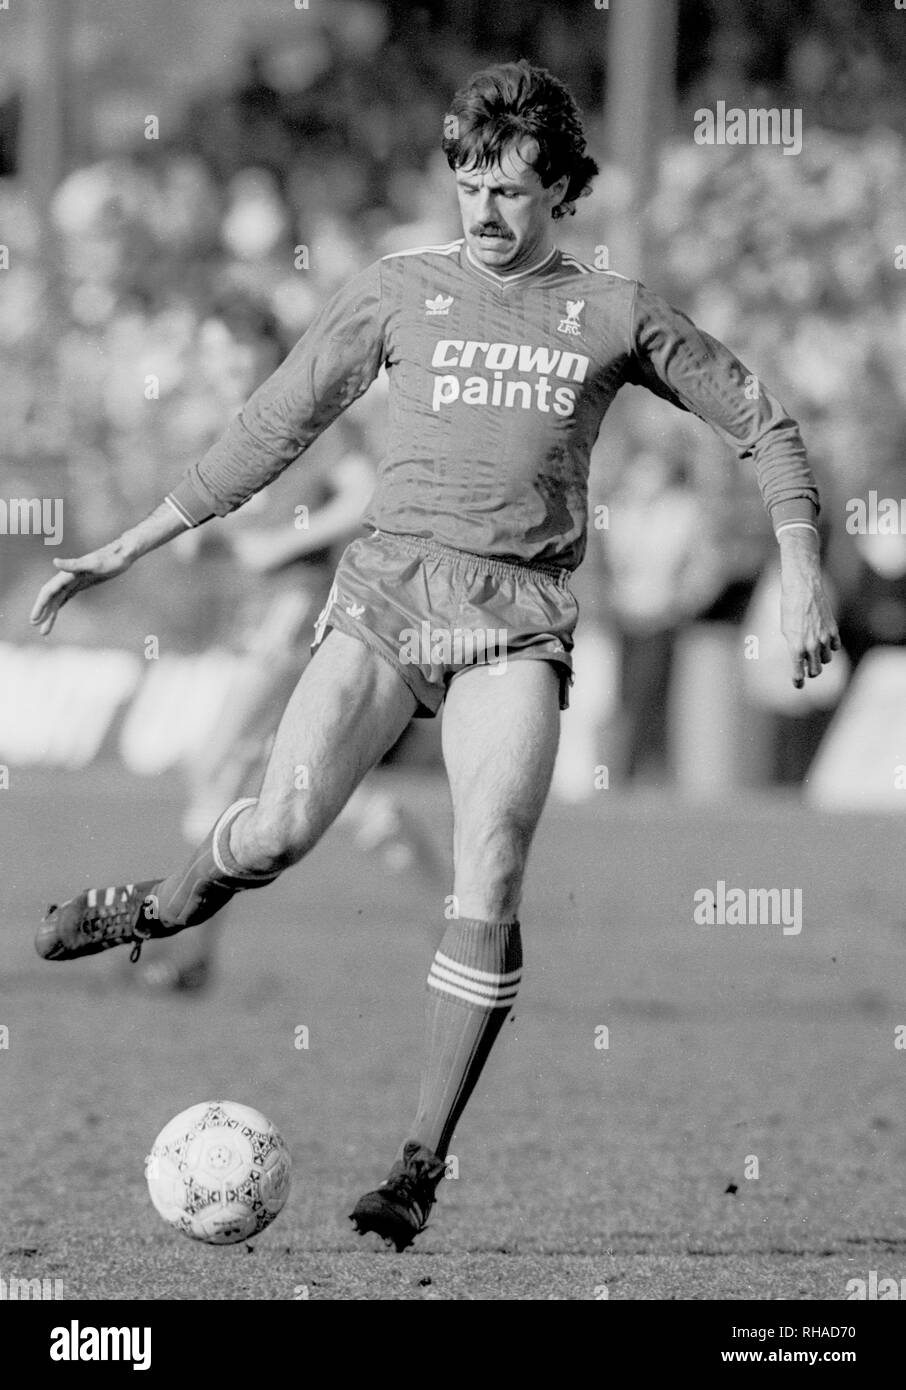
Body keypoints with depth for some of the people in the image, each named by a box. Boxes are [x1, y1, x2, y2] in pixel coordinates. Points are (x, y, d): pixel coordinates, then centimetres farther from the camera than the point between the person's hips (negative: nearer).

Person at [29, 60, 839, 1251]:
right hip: (389, 583, 0)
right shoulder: (398, 293, 10)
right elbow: (271, 431, 14)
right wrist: (124, 552, 11)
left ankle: (422, 1165, -9)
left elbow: (764, 429, 17)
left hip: (517, 617, 0)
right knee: (277, 833, -19)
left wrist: (802, 571, 3)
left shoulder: (614, 314, 10)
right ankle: (163, 907, 16)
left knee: (488, 885, -15)